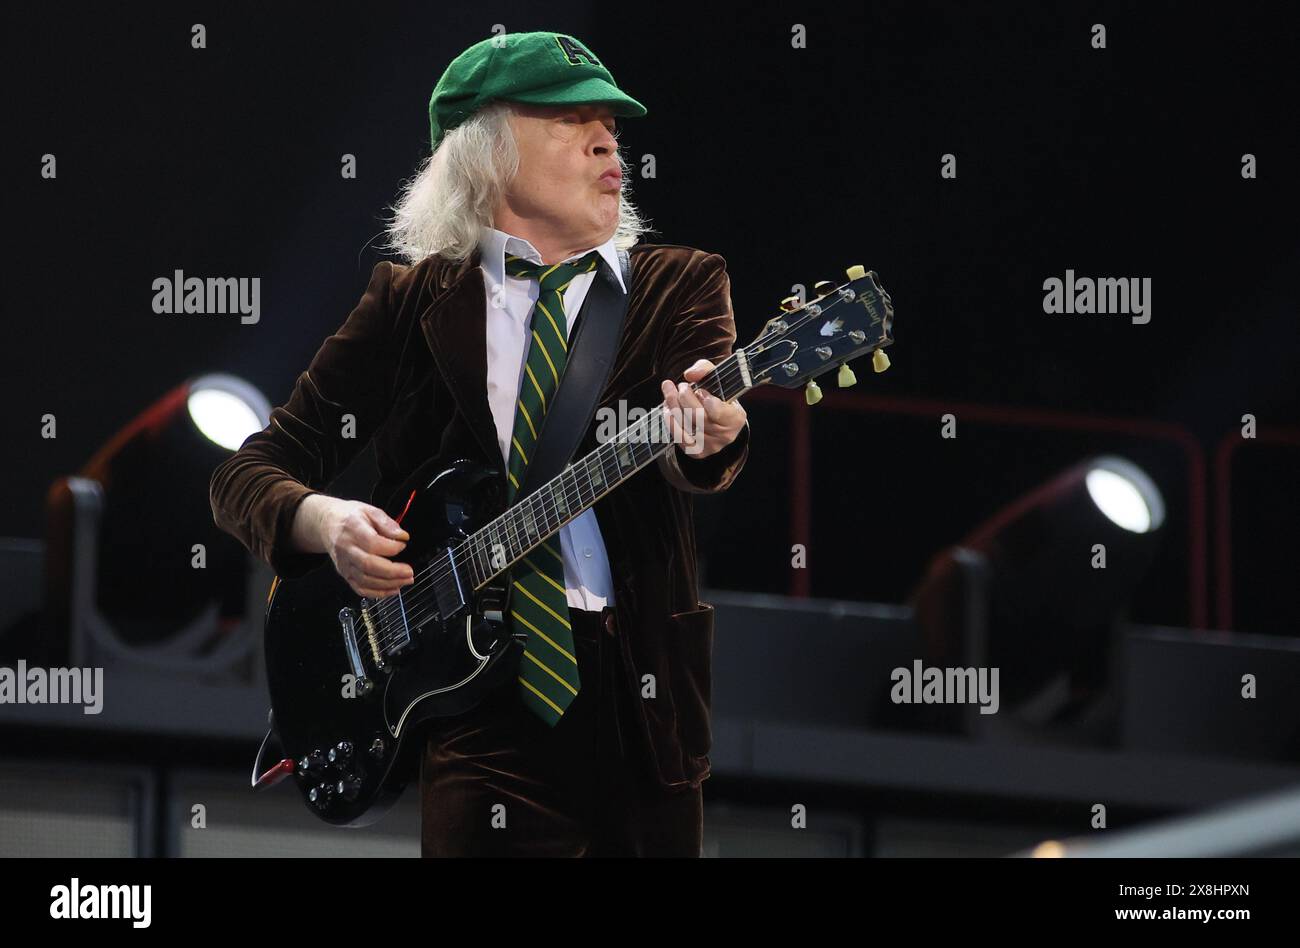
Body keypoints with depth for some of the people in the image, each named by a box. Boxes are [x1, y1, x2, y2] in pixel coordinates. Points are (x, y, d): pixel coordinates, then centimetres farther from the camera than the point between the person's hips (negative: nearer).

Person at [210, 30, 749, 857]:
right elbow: (249, 474, 8)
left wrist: (708, 435, -37)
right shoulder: (413, 304, 8)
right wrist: (326, 521, -15)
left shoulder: (679, 285, 9)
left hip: (641, 690, 1)